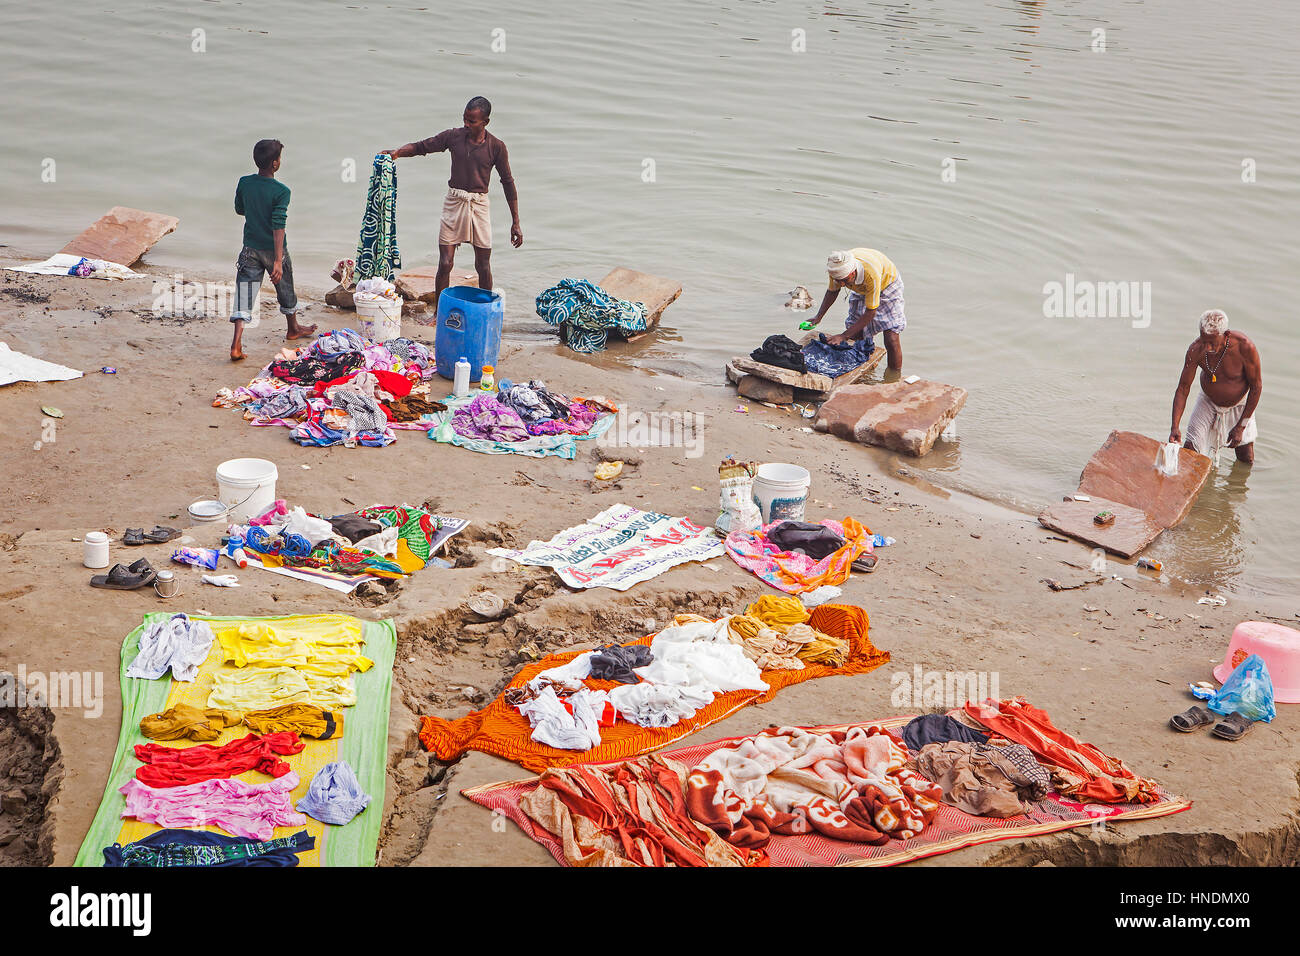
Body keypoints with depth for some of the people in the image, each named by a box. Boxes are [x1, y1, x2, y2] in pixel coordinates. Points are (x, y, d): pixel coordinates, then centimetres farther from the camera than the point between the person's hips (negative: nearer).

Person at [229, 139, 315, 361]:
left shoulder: (244, 183, -5)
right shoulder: (281, 191, -18)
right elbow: (278, 226, -23)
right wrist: (278, 261, -25)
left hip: (250, 249, 3)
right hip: (273, 250, -3)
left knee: (244, 295, 0)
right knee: (286, 289, 21)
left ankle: (236, 345, -15)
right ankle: (293, 328, 44)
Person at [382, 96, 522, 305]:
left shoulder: (496, 147, -4)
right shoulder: (453, 136, -1)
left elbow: (508, 182, 1)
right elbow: (421, 147, 3)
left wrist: (516, 222, 1)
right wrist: (398, 151, -19)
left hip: (479, 204, -1)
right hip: (453, 202, 1)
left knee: (483, 266, 1)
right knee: (445, 263, -3)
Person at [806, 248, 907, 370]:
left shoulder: (871, 273, -44)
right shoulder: (838, 268, -29)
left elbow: (870, 312, -35)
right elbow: (832, 291, -5)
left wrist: (844, 336, -36)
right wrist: (818, 317, -17)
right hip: (861, 289, 5)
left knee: (891, 339, -15)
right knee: (856, 335, -2)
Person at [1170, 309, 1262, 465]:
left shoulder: (1245, 348, -31)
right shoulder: (1196, 350, -26)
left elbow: (1256, 386, -18)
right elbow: (1183, 388, -18)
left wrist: (1241, 426, -17)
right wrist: (1175, 427, -28)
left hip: (1239, 406, -1)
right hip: (1208, 403, 1)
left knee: (1247, 461, 6)